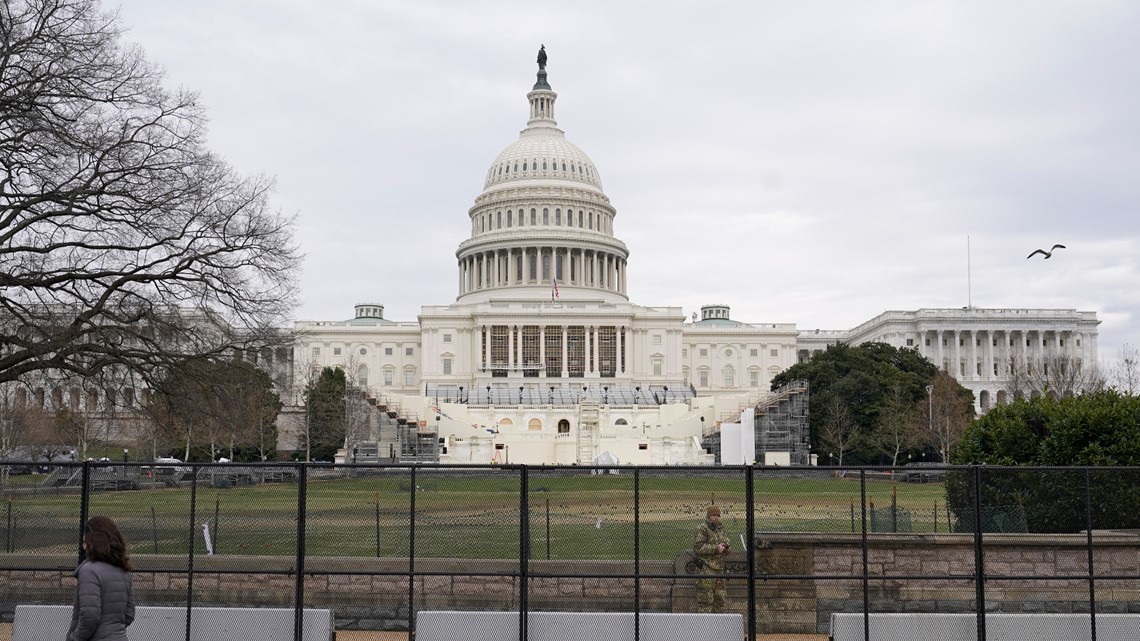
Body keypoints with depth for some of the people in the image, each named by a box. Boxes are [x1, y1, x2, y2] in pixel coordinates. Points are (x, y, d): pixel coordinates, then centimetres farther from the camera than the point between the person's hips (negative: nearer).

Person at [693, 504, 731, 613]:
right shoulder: (702, 529, -7)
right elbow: (697, 547, -17)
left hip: (719, 569, 8)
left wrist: (726, 547, -2)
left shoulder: (720, 529, 18)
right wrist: (715, 548, -19)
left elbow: (729, 546, 22)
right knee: (705, 599, -7)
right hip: (706, 569, -8)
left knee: (720, 598, 11)